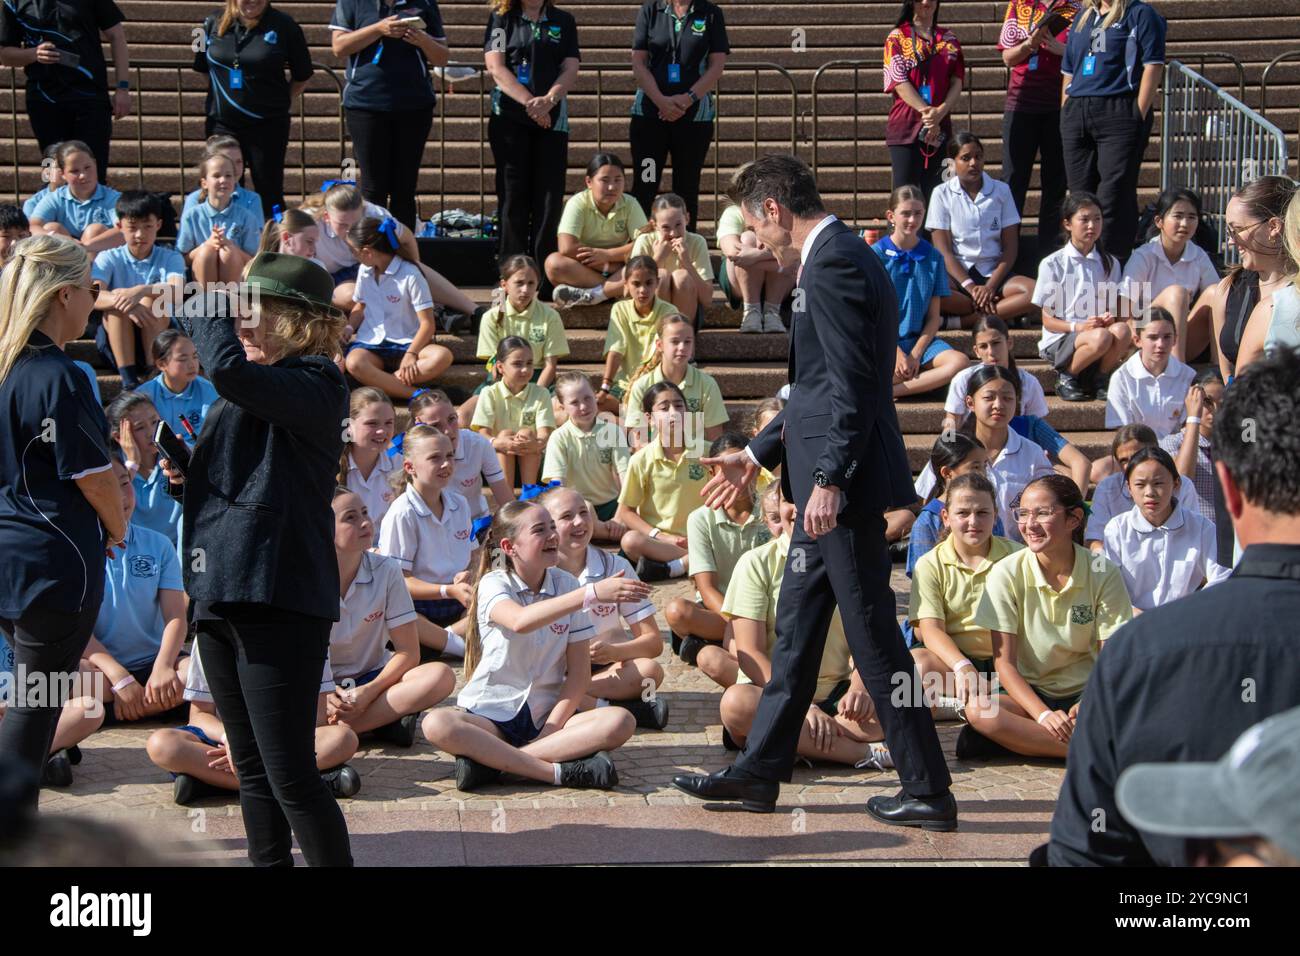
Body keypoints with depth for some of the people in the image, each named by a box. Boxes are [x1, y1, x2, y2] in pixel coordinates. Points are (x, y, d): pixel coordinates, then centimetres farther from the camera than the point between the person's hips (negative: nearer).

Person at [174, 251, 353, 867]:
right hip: (221, 595, 9)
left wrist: (196, 307, -12)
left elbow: (229, 368, -29)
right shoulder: (249, 393, 18)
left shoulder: (316, 384, -10)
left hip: (279, 599, -9)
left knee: (289, 775, -9)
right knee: (251, 769, 15)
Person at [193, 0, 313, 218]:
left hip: (268, 124, -2)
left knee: (269, 194, 3)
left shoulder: (283, 25, -5)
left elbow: (302, 75, 4)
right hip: (222, 123, 2)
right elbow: (202, 68, 17)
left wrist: (283, 101, 1)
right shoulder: (213, 24, 3)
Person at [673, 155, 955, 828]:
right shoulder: (838, 257, 17)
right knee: (795, 628, 16)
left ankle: (928, 792, 3)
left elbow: (851, 385, -22)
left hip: (845, 486, -11)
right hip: (830, 479, 11)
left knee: (873, 636, -4)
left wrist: (828, 480, -23)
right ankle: (758, 772, 25)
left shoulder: (833, 263, -15)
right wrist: (756, 456, 24)